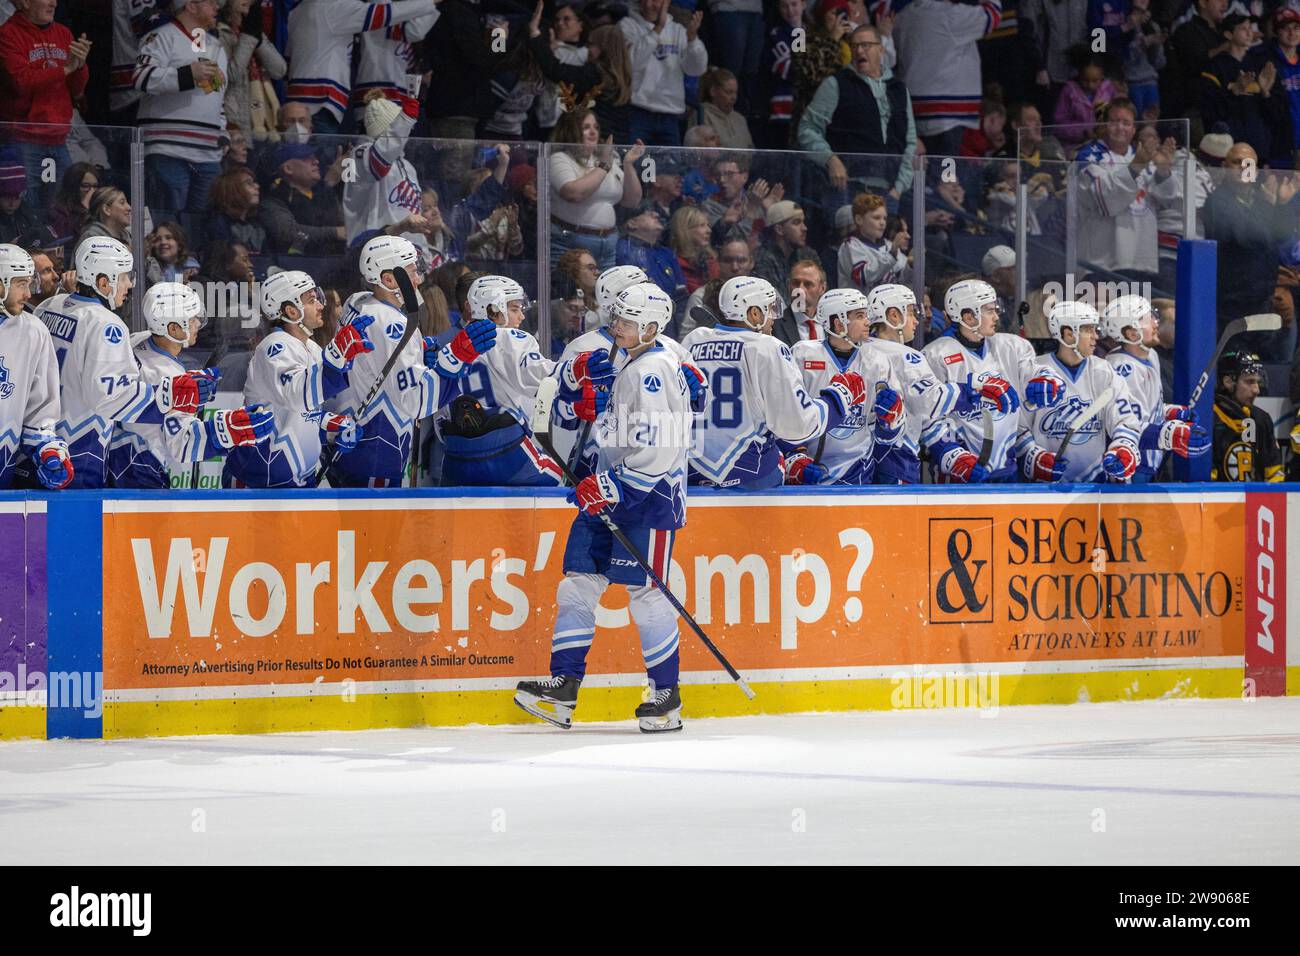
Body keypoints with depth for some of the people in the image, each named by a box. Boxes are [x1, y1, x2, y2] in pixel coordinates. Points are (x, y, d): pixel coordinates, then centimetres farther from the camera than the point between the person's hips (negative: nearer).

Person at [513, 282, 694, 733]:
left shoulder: (654, 370, -15)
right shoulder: (632, 367, 16)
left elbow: (660, 447, -23)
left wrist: (615, 488, -23)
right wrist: (601, 484, 26)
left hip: (649, 496, -10)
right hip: (615, 492, 10)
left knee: (645, 591, -7)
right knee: (578, 582, 4)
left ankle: (667, 695, 3)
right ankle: (564, 687, 4)